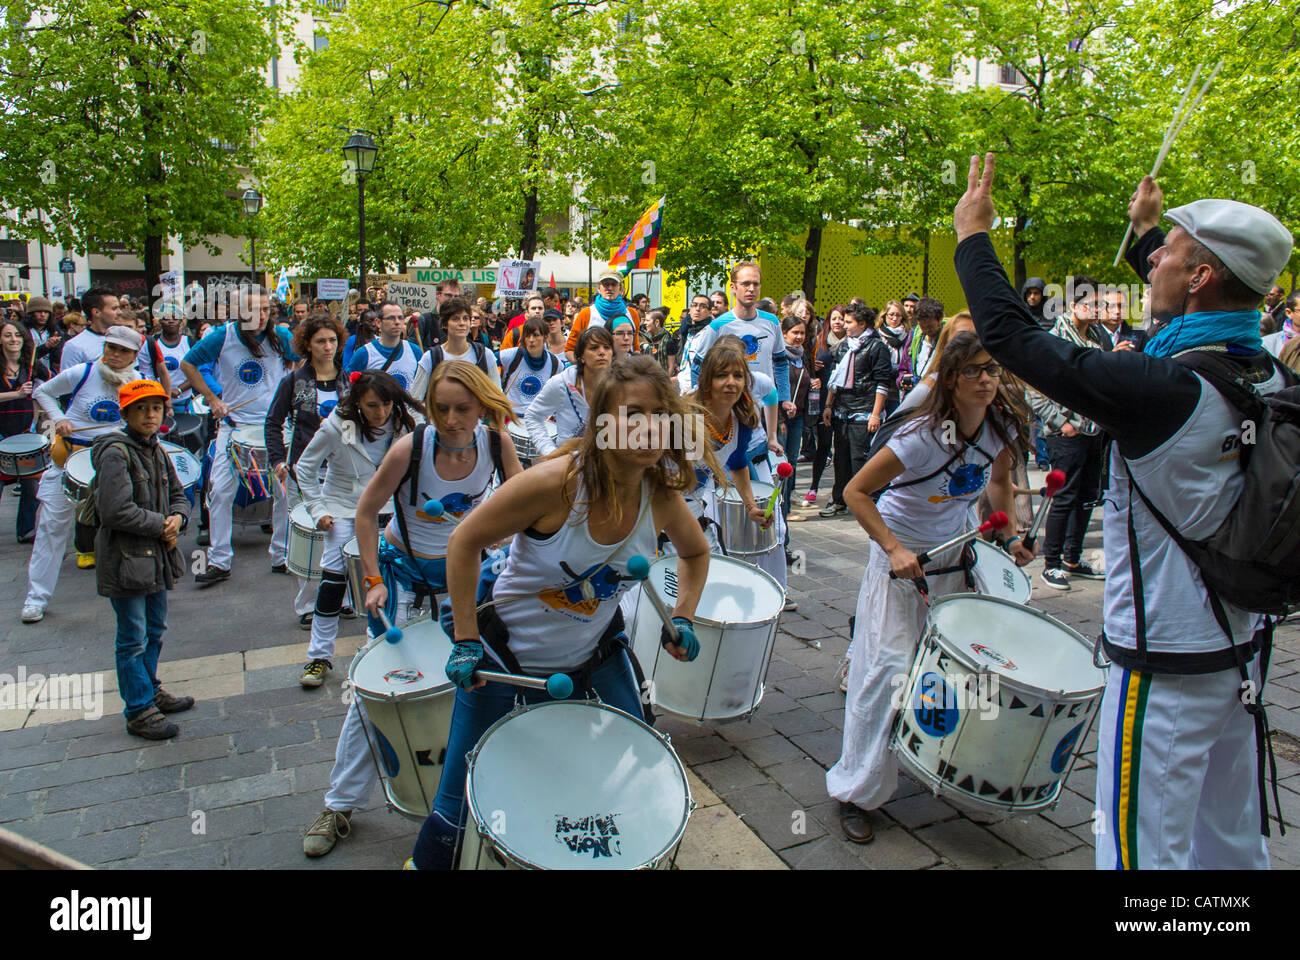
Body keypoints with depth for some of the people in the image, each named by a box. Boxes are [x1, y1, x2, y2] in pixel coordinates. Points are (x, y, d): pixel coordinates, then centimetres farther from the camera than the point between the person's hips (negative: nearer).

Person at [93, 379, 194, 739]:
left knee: (155, 630, 20)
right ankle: (139, 711, 12)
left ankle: (150, 691, 36)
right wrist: (161, 525, -15)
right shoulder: (116, 454, -15)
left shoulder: (158, 453, 10)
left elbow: (178, 496, 18)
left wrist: (178, 518, -4)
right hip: (126, 560, -8)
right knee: (133, 638, 2)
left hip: (157, 557, 8)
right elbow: (116, 511, -22)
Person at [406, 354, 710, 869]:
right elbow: (465, 541, -17)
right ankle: (426, 861, 37)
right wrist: (465, 641, -17)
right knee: (461, 807, 6)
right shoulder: (556, 481, -29)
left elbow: (696, 552, 10)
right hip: (508, 653, -4)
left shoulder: (662, 496, -14)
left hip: (594, 653, 4)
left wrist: (682, 618, -3)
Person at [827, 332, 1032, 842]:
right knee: (889, 667, -9)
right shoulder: (923, 435, -27)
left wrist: (1011, 534, 5)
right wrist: (893, 550, -29)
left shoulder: (999, 429, -7)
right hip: (902, 554, -6)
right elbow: (856, 491, -23)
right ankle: (856, 792, 3)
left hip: (953, 551, 6)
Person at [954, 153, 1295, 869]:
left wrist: (972, 233, -6)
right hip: (1241, 648, 8)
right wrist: (1146, 230, 33)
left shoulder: (1163, 389, -26)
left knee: (1147, 850, 5)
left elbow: (1013, 337, -21)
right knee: (1231, 838, 23)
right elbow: (1199, 329, 21)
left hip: (1167, 663, -8)